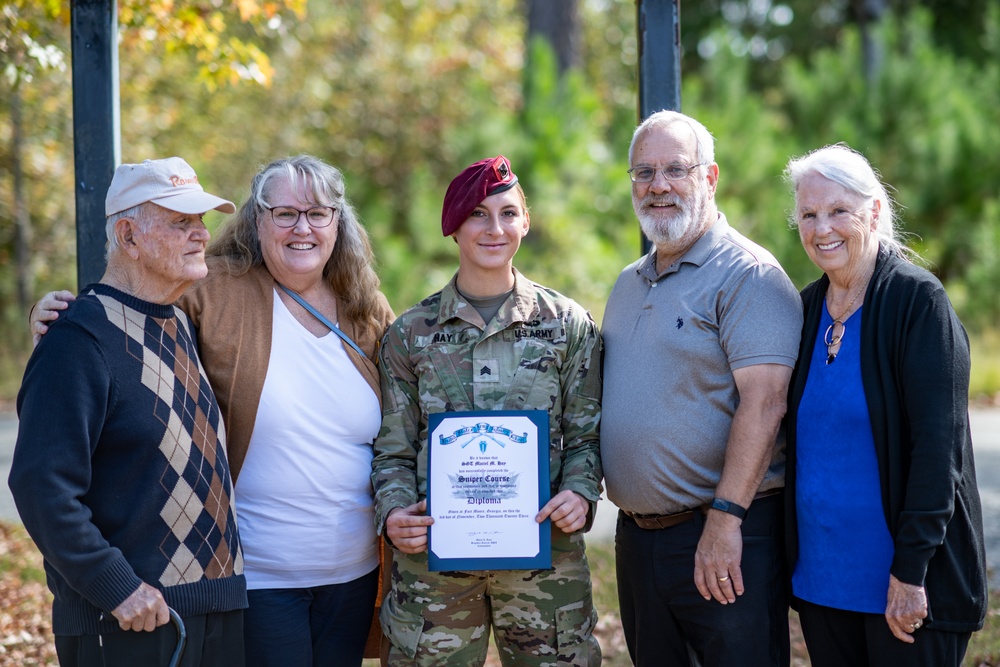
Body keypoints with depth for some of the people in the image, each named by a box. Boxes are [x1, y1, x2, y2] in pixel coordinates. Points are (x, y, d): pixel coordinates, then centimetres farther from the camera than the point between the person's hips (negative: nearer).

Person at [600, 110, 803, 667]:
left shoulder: (748, 274, -11)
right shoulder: (629, 284, 16)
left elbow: (764, 401, -19)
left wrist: (724, 519, -23)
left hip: (726, 539, -7)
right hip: (636, 535, 8)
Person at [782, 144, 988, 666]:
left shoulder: (918, 300, -11)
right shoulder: (807, 308, 8)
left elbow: (936, 444, -16)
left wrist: (910, 569, -20)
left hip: (903, 584, -6)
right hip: (820, 576, 6)